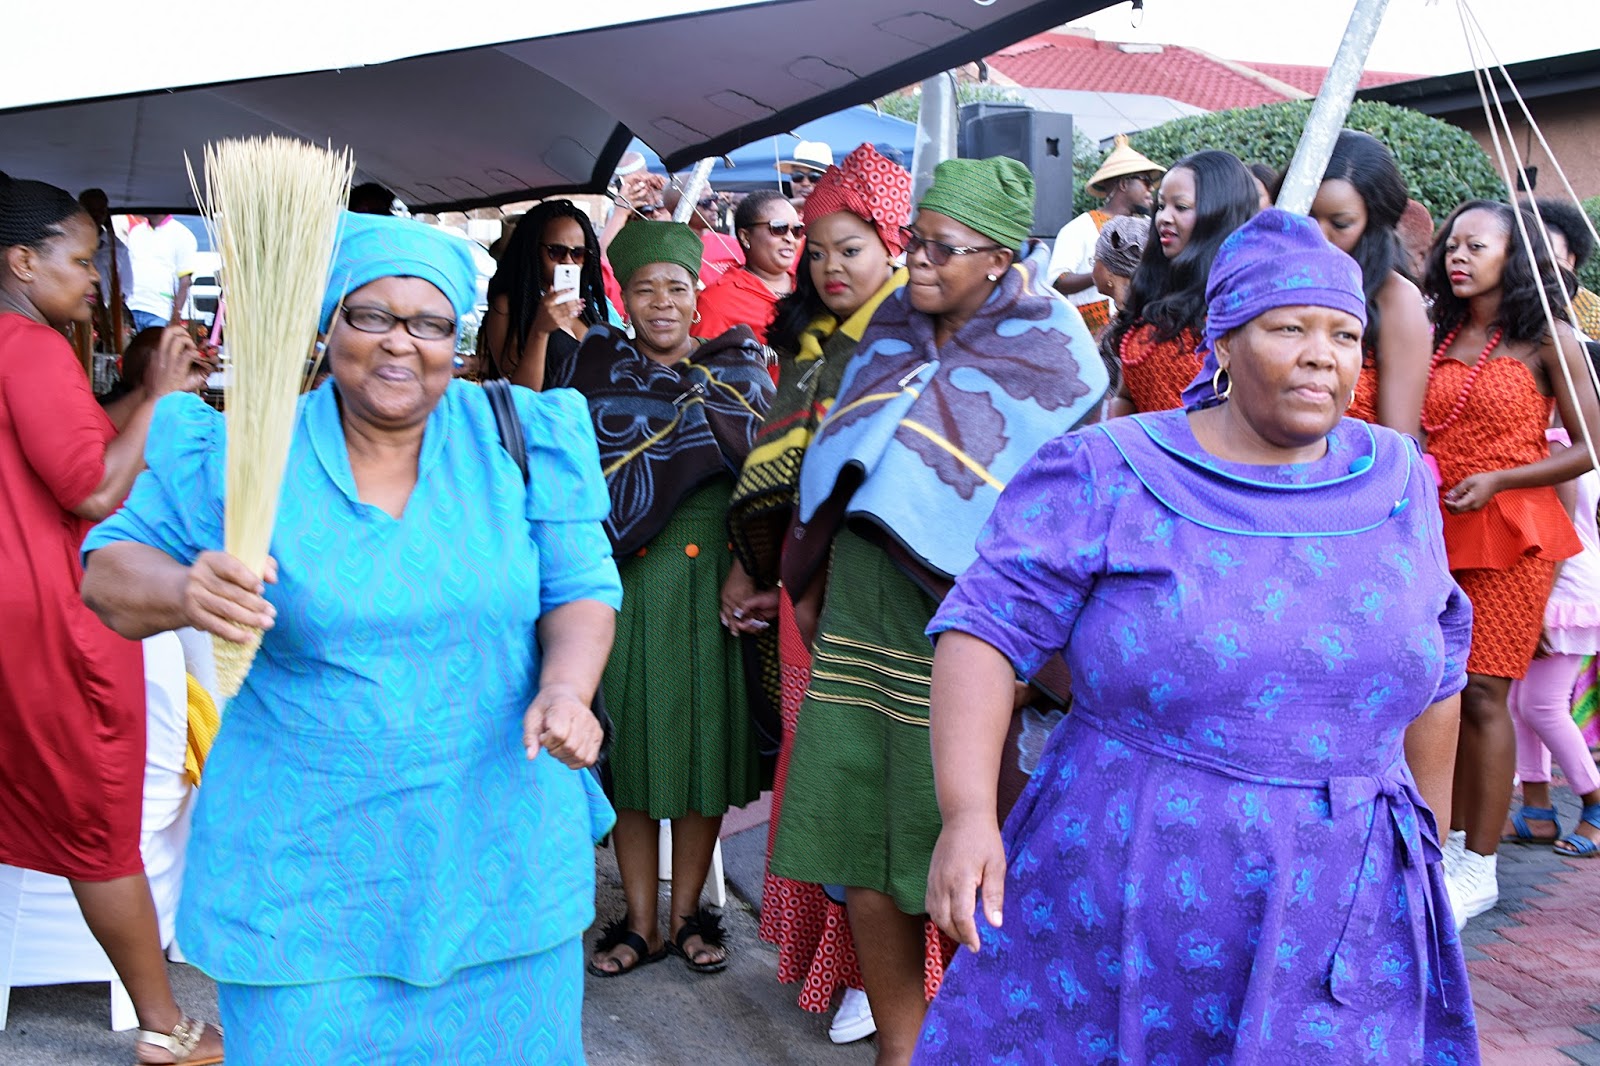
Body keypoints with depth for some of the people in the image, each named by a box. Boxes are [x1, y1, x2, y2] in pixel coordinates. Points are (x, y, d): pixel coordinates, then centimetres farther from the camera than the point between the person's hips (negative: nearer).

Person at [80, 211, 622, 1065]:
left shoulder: (518, 442, -2)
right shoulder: (242, 454, -5)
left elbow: (580, 588, 0)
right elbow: (110, 575, -1)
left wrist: (566, 686, -21)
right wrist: (185, 591, -24)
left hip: (498, 843, 2)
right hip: (305, 854, -1)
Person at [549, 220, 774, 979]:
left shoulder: (738, 366, 8)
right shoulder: (598, 363, 7)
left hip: (710, 582, 1)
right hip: (623, 583, 0)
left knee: (703, 741, 5)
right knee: (631, 744, 5)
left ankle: (687, 915, 19)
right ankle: (640, 922, 17)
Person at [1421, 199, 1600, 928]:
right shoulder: (1437, 337, 11)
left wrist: (1497, 481, -13)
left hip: (1508, 534, -4)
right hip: (1435, 530, 4)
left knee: (1484, 694, -4)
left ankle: (1479, 868, 6)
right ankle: (1451, 846, 19)